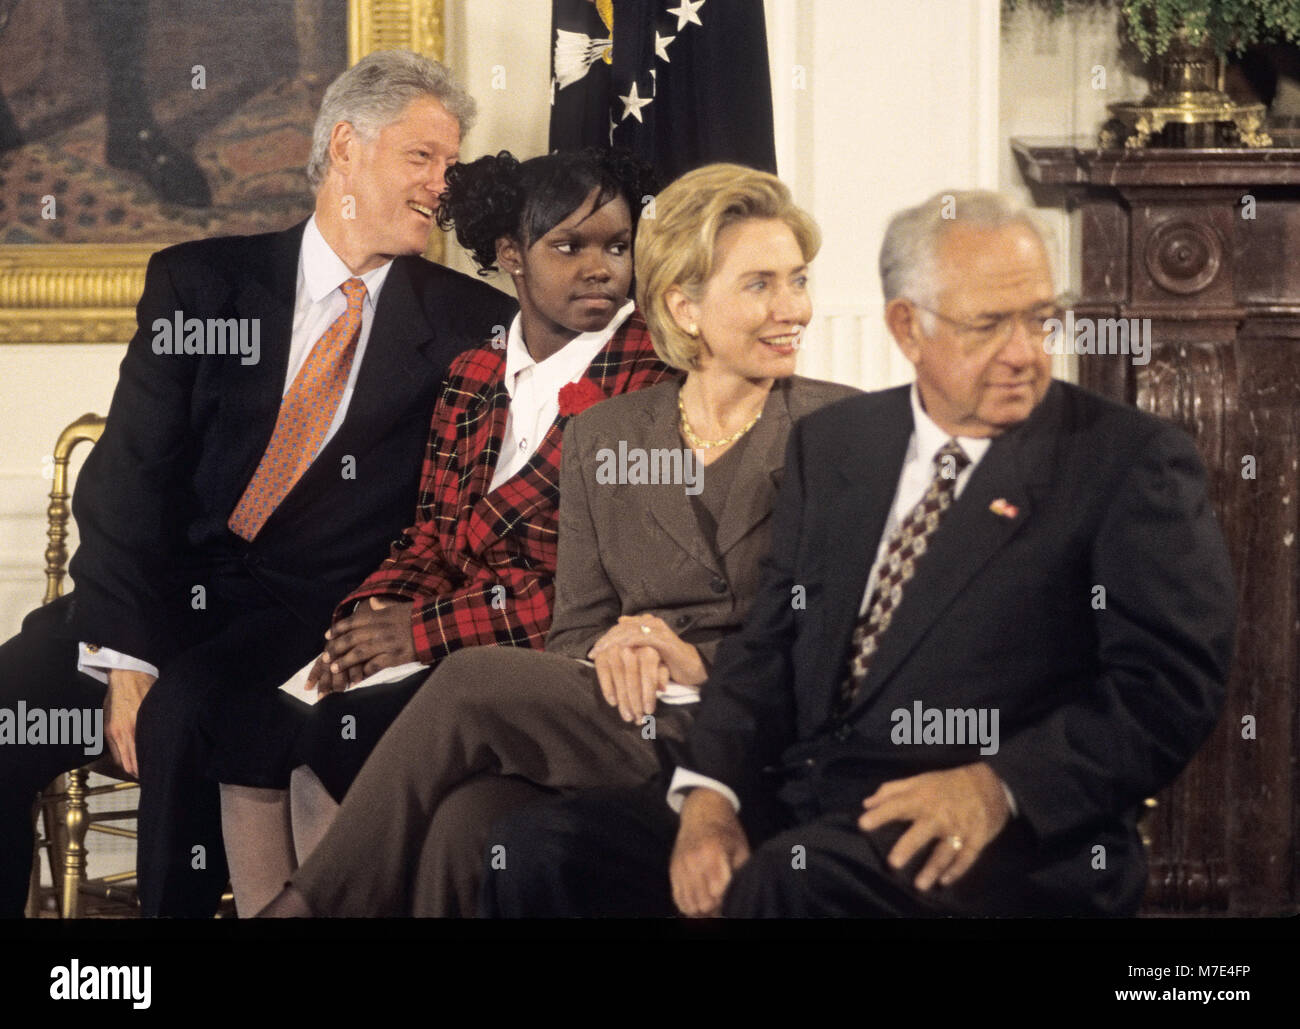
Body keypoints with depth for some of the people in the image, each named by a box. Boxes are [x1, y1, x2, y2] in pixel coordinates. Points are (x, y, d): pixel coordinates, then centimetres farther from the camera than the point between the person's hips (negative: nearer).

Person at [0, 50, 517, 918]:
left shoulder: (462, 321, 8)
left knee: (185, 716, -33)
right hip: (169, 581, 2)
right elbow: (129, 477, -2)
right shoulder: (199, 281, 6)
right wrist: (125, 654, -17)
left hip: (313, 616, -2)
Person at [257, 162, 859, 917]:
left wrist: (699, 662, -12)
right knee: (469, 823, -32)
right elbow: (575, 634, 14)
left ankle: (315, 905, -12)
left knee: (475, 680, -23)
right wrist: (613, 655, -11)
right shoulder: (603, 440, 16)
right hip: (620, 716, 3)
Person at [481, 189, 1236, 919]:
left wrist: (998, 786, -21)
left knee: (794, 877, -36)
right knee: (541, 848, -14)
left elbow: (1172, 684, -7)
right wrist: (711, 791, -5)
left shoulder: (1131, 463, 1)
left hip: (1004, 842, -5)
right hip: (798, 806, 6)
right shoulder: (832, 444, 18)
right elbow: (769, 642, 15)